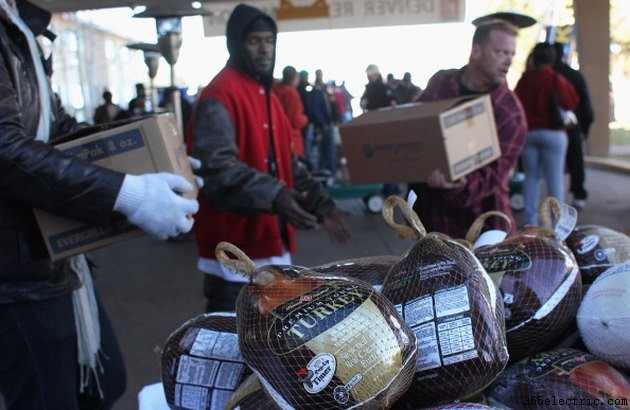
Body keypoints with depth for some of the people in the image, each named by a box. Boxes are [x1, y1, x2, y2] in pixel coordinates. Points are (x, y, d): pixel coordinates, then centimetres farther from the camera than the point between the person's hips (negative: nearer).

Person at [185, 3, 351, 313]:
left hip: (270, 237, 9)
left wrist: (321, 205, 13)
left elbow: (288, 163, 19)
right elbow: (217, 168, -27)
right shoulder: (219, 98, -14)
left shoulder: (266, 95, 15)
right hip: (236, 247, -9)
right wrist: (273, 196, -39)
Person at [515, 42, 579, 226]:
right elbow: (571, 103, -2)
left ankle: (530, 221, 11)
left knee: (531, 176, 10)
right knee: (555, 178, 0)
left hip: (528, 133, 3)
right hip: (553, 133, -3)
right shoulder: (556, 80, -8)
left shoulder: (524, 80, 1)